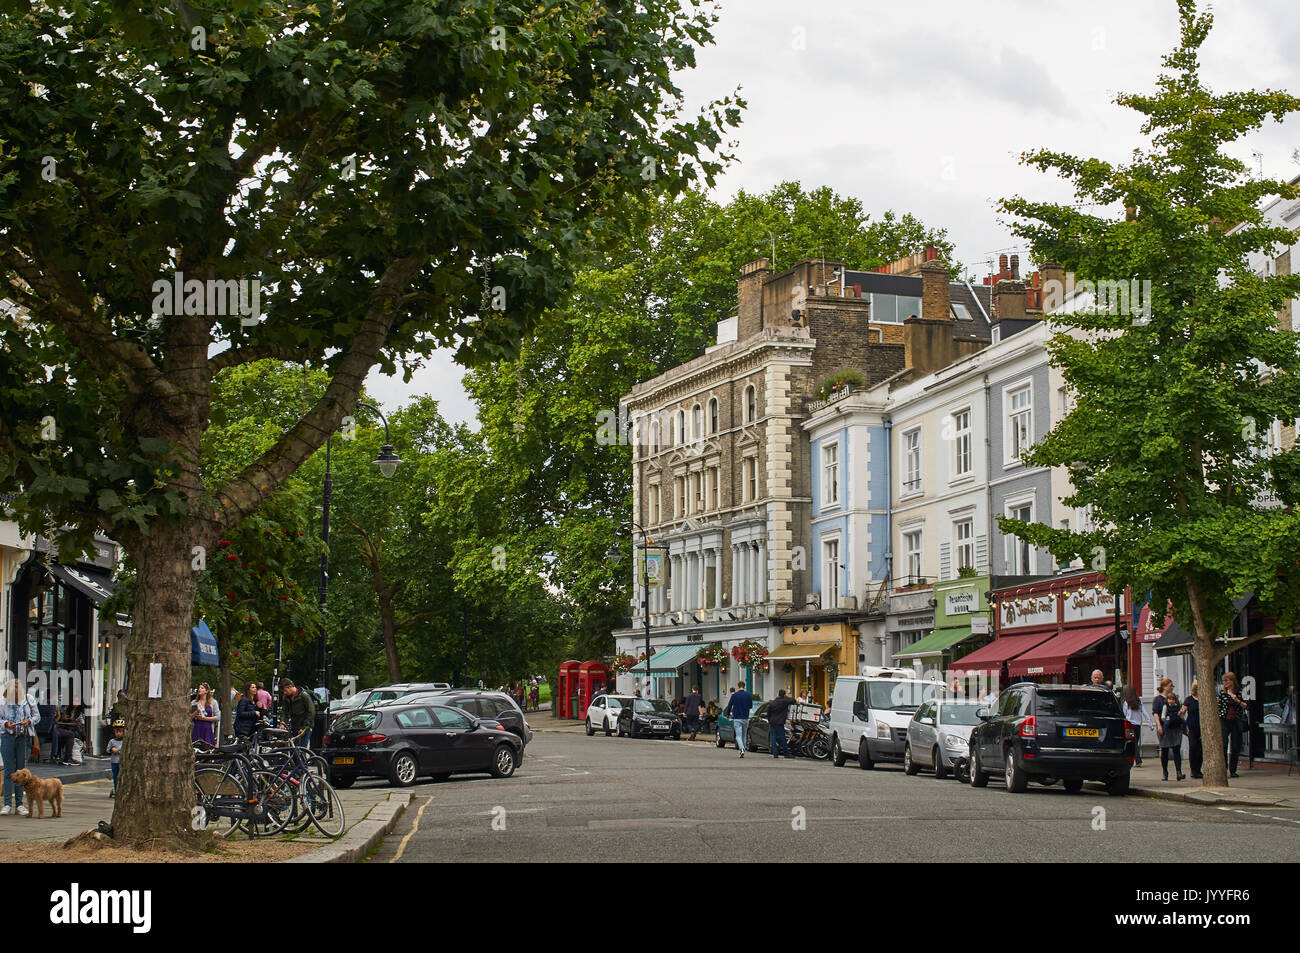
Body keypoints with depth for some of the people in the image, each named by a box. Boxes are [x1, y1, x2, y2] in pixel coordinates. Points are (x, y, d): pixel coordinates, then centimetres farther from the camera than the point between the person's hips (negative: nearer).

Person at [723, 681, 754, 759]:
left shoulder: (734, 695, -6)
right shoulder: (749, 695, -1)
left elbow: (729, 706, 2)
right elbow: (751, 706, 10)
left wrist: (728, 714, 19)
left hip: (737, 718, -2)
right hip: (746, 718, 2)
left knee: (738, 736, -5)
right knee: (743, 735, 18)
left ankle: (742, 749, -25)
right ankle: (743, 749, 22)